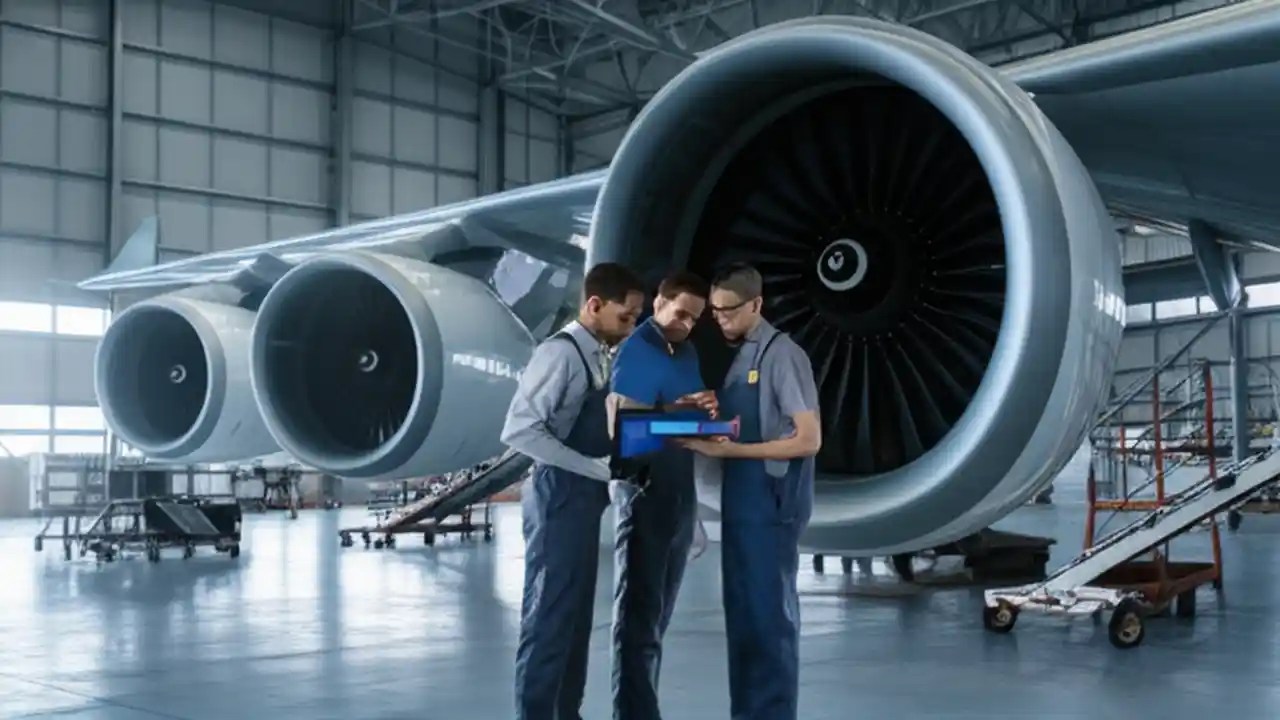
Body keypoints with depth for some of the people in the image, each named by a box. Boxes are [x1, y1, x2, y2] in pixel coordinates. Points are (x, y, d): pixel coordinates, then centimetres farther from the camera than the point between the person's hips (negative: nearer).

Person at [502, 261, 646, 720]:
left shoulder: (601, 356, 11)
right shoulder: (561, 353, -16)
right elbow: (520, 431, -23)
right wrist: (596, 469, -22)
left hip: (586, 499, 9)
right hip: (559, 498, -9)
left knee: (576, 615, 15)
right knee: (549, 616, -3)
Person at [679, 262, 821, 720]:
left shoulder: (782, 355, -12)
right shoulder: (738, 356, 13)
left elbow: (808, 439, -17)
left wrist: (729, 450, -20)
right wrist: (709, 438, -3)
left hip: (770, 503, -8)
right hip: (740, 502, 8)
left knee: (770, 614, -1)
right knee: (742, 614, 13)